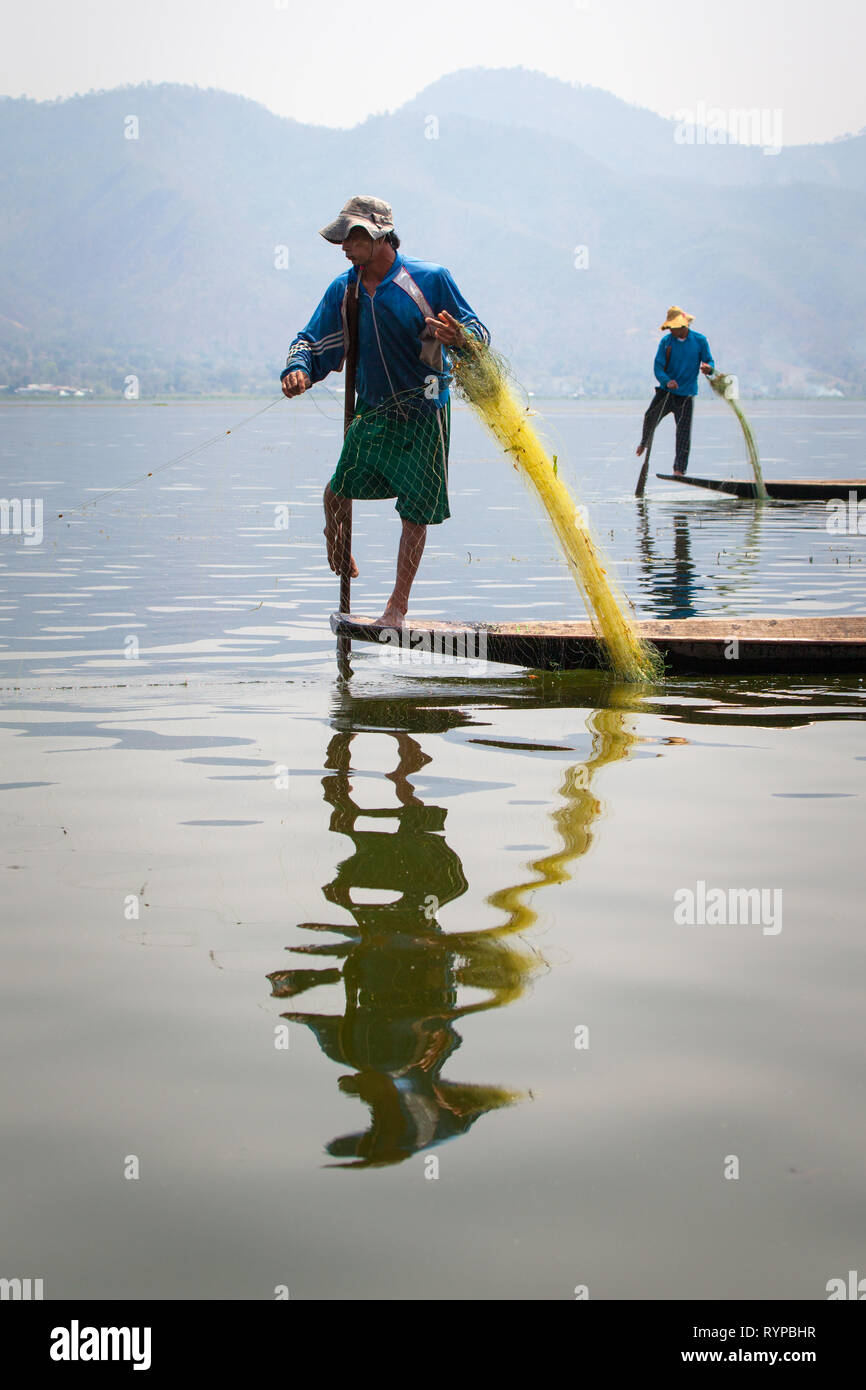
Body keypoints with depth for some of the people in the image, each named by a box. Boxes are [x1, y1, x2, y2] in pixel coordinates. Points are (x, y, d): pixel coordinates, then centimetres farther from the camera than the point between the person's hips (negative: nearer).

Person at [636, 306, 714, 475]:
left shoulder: (700, 341, -2)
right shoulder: (666, 341, 0)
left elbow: (710, 362, 0)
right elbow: (658, 366, -5)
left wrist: (708, 368, -27)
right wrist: (666, 381, -25)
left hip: (686, 394, -1)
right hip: (666, 391, 1)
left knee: (684, 432, -3)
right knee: (651, 417, -12)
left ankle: (679, 470, 4)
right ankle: (645, 442, 22)